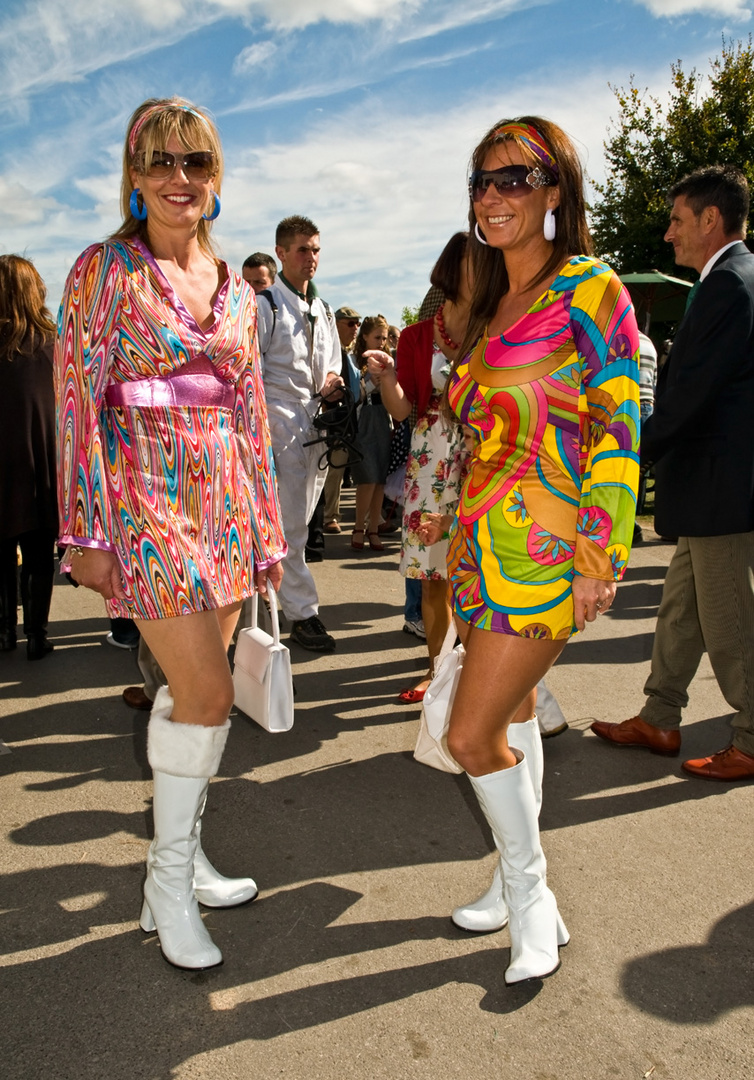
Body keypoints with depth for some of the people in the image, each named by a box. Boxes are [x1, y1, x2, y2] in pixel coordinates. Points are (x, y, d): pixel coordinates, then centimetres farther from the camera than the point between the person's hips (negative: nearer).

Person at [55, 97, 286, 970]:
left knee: (192, 690, 11)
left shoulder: (234, 289, 14)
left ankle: (182, 858, 28)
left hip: (224, 498, 6)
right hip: (145, 500, -5)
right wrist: (86, 530, -12)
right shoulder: (105, 268, -1)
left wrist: (266, 524, 13)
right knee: (207, 693, -9)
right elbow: (76, 400, -6)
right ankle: (170, 882, 11)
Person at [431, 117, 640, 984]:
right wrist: (462, 536, 16)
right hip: (481, 543, 8)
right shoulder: (491, 308, 15)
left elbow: (617, 432, -11)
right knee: (510, 717, 16)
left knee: (473, 737, -7)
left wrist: (600, 556, -15)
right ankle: (518, 882, 33)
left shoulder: (588, 290, -7)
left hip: (545, 548, -7)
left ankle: (530, 894, 18)